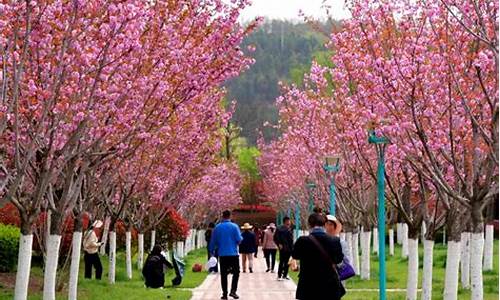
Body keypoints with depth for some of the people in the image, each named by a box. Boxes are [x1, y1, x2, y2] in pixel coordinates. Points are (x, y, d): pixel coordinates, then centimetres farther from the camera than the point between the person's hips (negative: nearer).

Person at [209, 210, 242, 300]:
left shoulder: (217, 227, 2)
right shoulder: (234, 226, -6)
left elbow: (213, 241, 4)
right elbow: (239, 240, -9)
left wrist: (212, 251, 15)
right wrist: (241, 237, 13)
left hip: (222, 254, 2)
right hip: (233, 254, -2)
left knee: (223, 274, 8)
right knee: (236, 272, 9)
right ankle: (233, 291, -4)